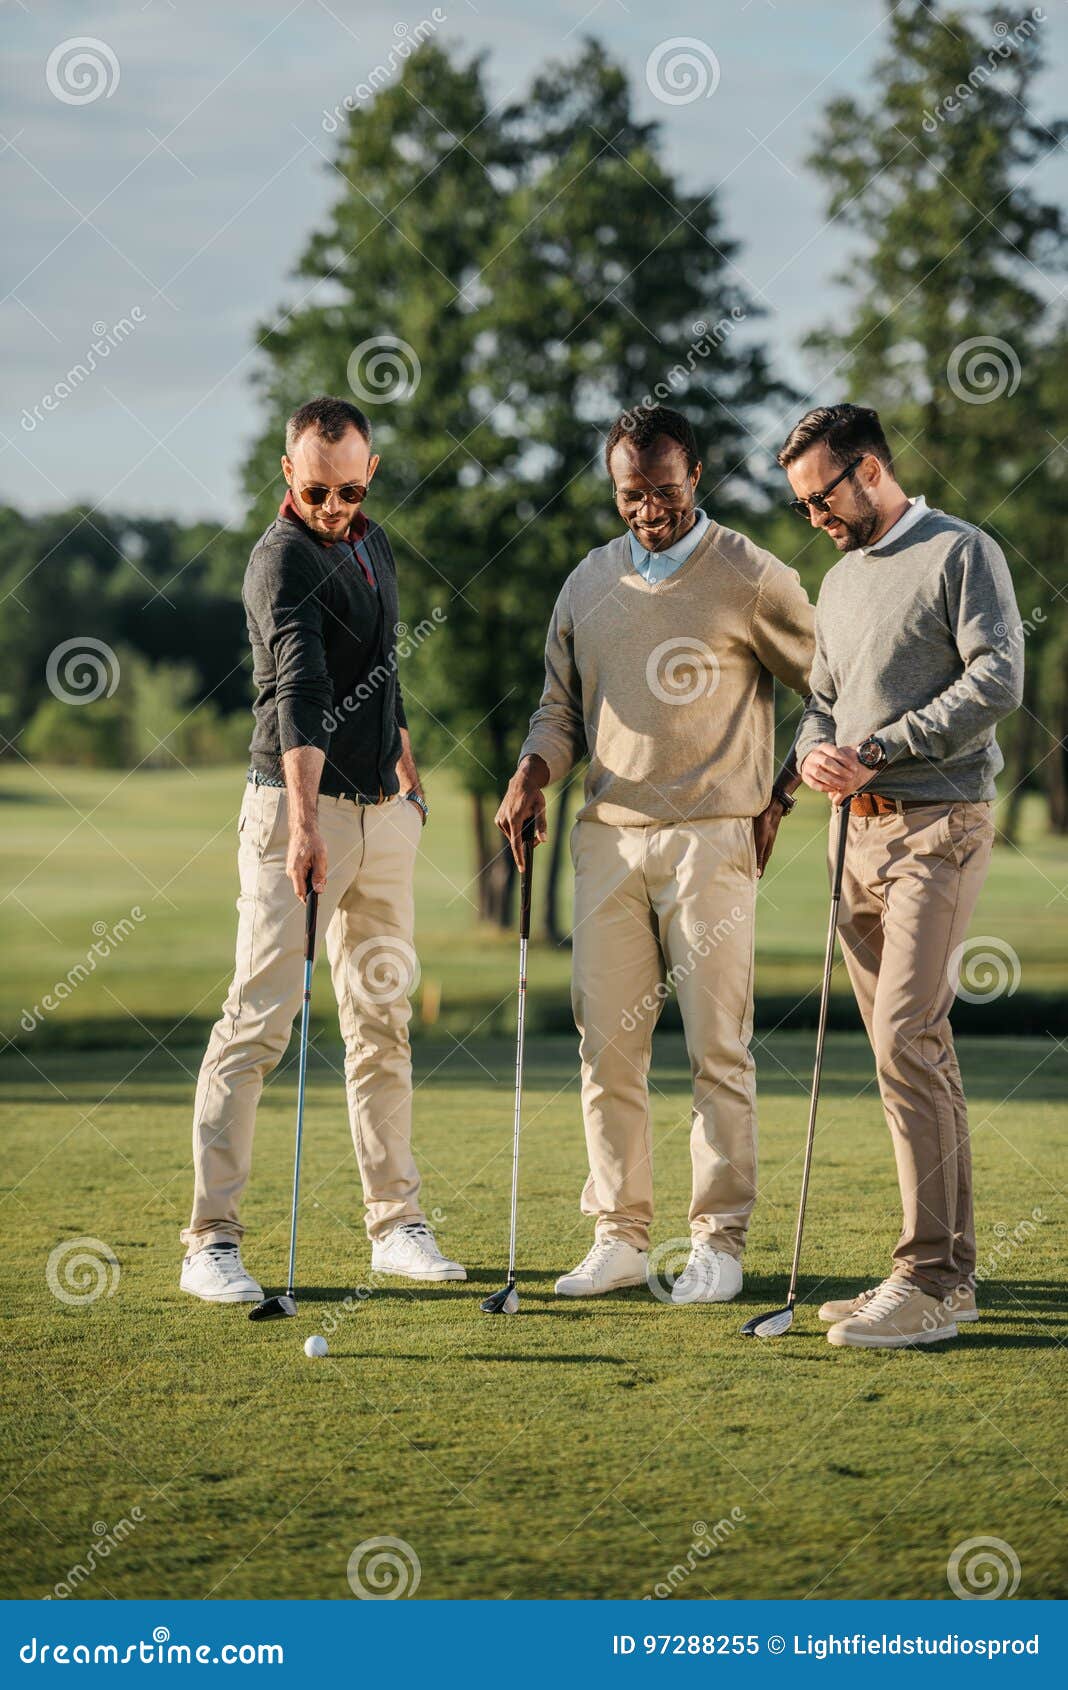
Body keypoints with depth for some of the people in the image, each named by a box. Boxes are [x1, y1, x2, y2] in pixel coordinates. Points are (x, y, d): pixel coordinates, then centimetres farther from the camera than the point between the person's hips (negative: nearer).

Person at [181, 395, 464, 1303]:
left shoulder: (372, 544, 12)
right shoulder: (283, 558, -14)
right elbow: (300, 691, -29)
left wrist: (407, 768, 30)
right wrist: (303, 819, -38)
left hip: (384, 812, 8)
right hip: (298, 809, -8)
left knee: (383, 1021, 11)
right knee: (260, 1020, -11)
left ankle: (396, 1223, 17)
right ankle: (213, 1238, -11)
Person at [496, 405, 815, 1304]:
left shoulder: (752, 578, -2)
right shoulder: (588, 583, 12)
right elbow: (561, 704, 20)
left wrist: (784, 796, 2)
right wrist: (533, 772, 0)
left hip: (712, 839, -4)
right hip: (608, 834, 5)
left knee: (717, 1047, -4)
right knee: (607, 1048, 3)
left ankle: (719, 1240, 3)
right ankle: (619, 1236, 10)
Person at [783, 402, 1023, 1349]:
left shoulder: (961, 552, -4)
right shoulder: (841, 581, 21)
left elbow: (997, 679, -14)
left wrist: (879, 749, -15)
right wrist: (815, 752, 1)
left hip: (938, 827, -8)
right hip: (860, 831, 8)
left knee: (905, 1040, -17)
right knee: (913, 1052, 8)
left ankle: (930, 1280, -16)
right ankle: (950, 1275, 11)